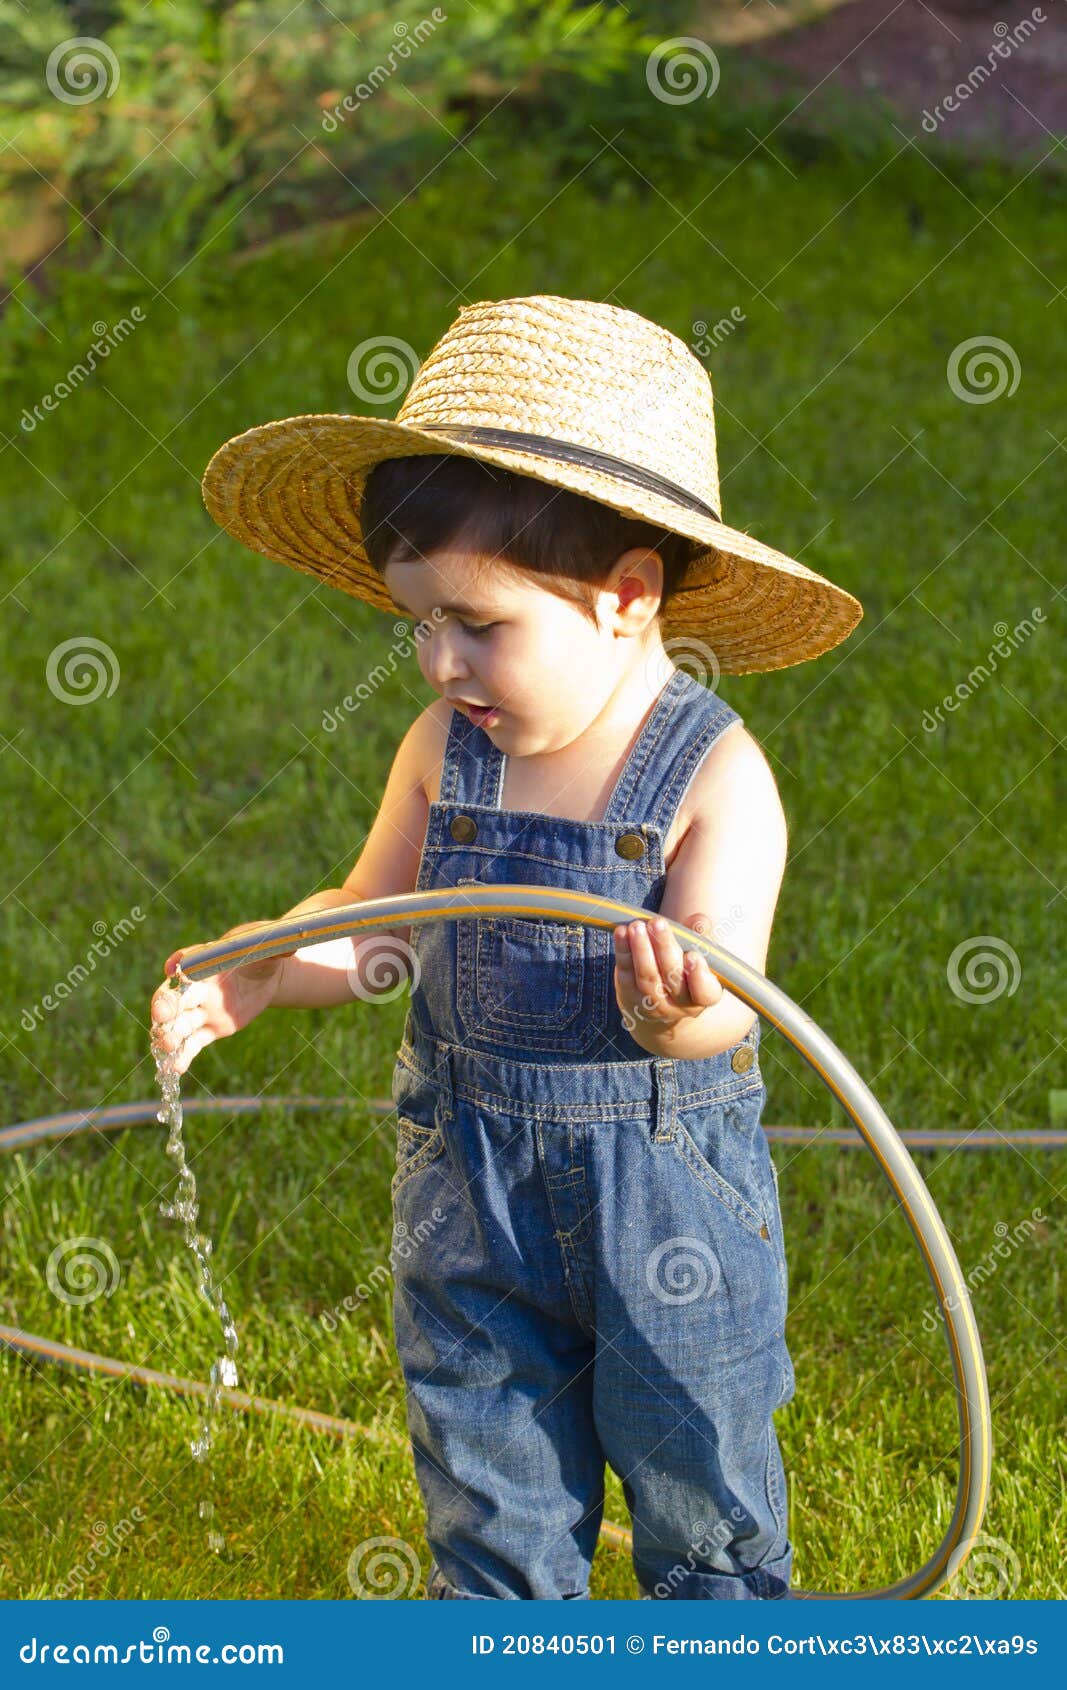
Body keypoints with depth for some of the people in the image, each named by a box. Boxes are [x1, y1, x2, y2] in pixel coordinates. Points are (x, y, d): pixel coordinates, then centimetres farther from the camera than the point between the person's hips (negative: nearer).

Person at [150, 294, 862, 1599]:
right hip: (469, 1177, 4)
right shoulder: (446, 752, -5)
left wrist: (681, 1018, -47)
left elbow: (729, 997, -24)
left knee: (699, 1468, 15)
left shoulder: (713, 775, -18)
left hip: (668, 1180, -3)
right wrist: (254, 979, -8)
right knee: (487, 1482, 16)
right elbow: (379, 924, 9)